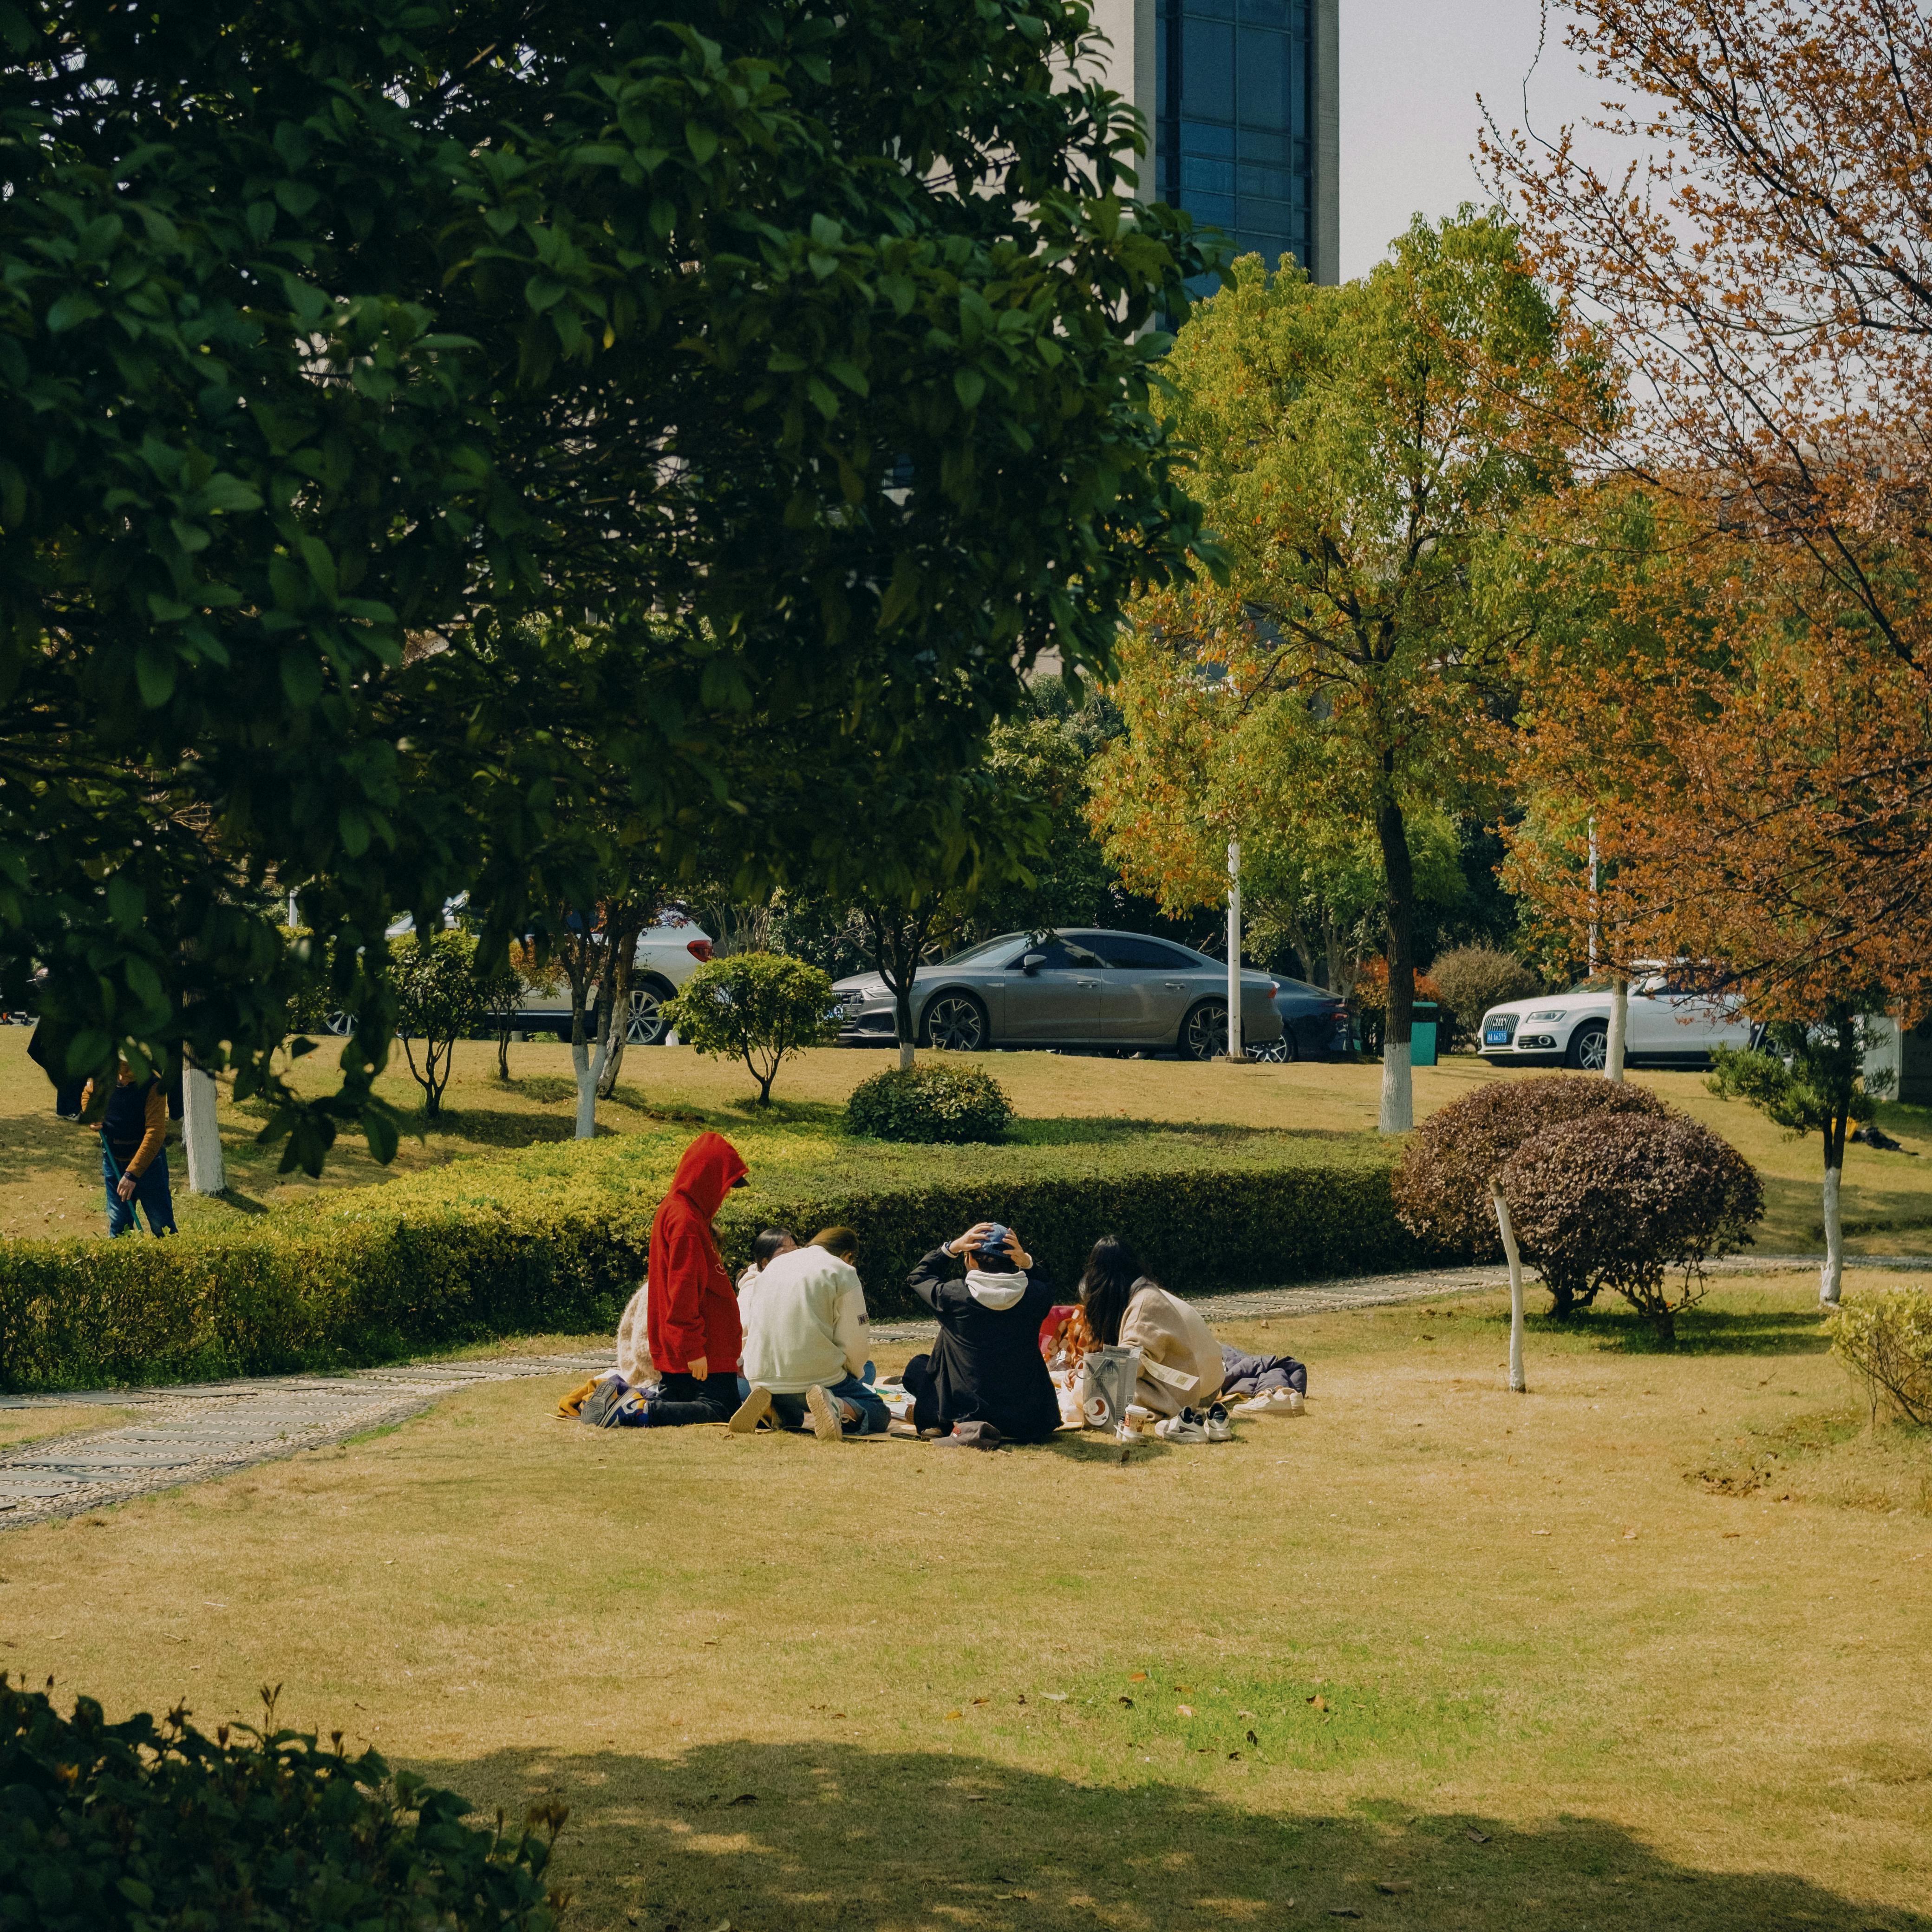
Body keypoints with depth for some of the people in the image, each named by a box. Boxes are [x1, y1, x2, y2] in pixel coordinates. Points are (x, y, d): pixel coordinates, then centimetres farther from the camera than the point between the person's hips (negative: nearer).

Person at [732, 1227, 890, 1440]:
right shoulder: (843, 1272, -1)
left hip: (760, 1378, 5)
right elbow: (853, 1344, -3)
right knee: (880, 1414, 9)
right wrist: (855, 1374, 18)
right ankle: (838, 1406, -23)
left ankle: (768, 1408, -1)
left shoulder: (774, 1265, 18)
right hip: (815, 1375, -5)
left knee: (791, 1418, 34)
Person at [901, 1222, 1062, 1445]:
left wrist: (952, 1248, -1)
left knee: (917, 1366, 23)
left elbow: (918, 1277, 9)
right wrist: (1027, 1262, -1)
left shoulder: (953, 1296, -14)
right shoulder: (1035, 1295, -9)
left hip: (966, 1410, -2)